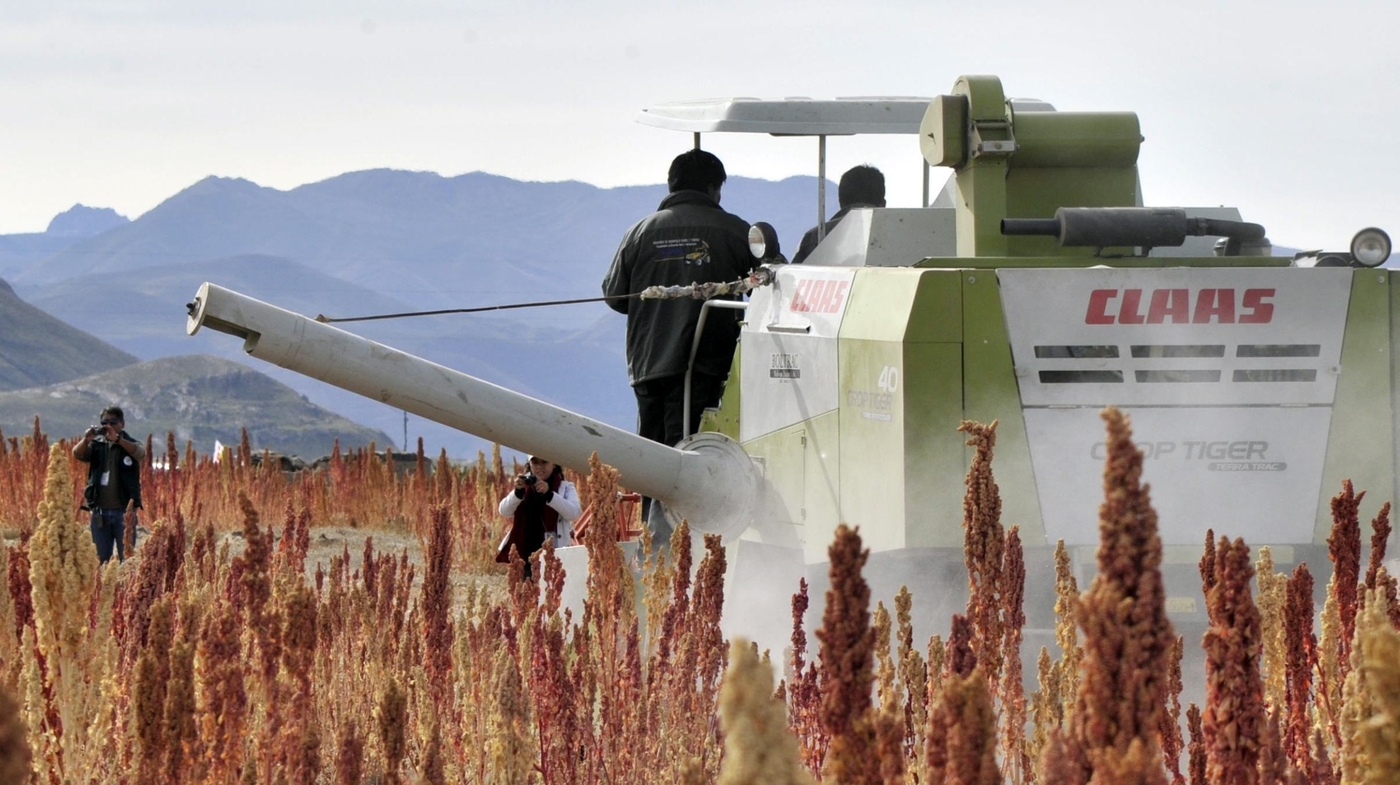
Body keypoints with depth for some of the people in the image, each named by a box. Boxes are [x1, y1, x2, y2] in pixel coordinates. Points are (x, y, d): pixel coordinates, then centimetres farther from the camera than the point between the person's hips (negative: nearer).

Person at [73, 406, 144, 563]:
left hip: (124, 510, -3)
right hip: (100, 511, 3)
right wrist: (86, 440, -29)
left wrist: (116, 439, -36)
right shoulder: (96, 445, 10)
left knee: (126, 559, -1)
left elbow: (140, 453, -20)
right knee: (102, 558, 7)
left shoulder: (129, 445, 2)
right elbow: (77, 454, -7)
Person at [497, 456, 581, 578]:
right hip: (526, 557, 3)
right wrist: (517, 492, -20)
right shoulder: (525, 486, 13)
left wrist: (548, 494, -25)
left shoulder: (565, 487, 6)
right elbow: (504, 511, 0)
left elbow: (574, 512, -12)